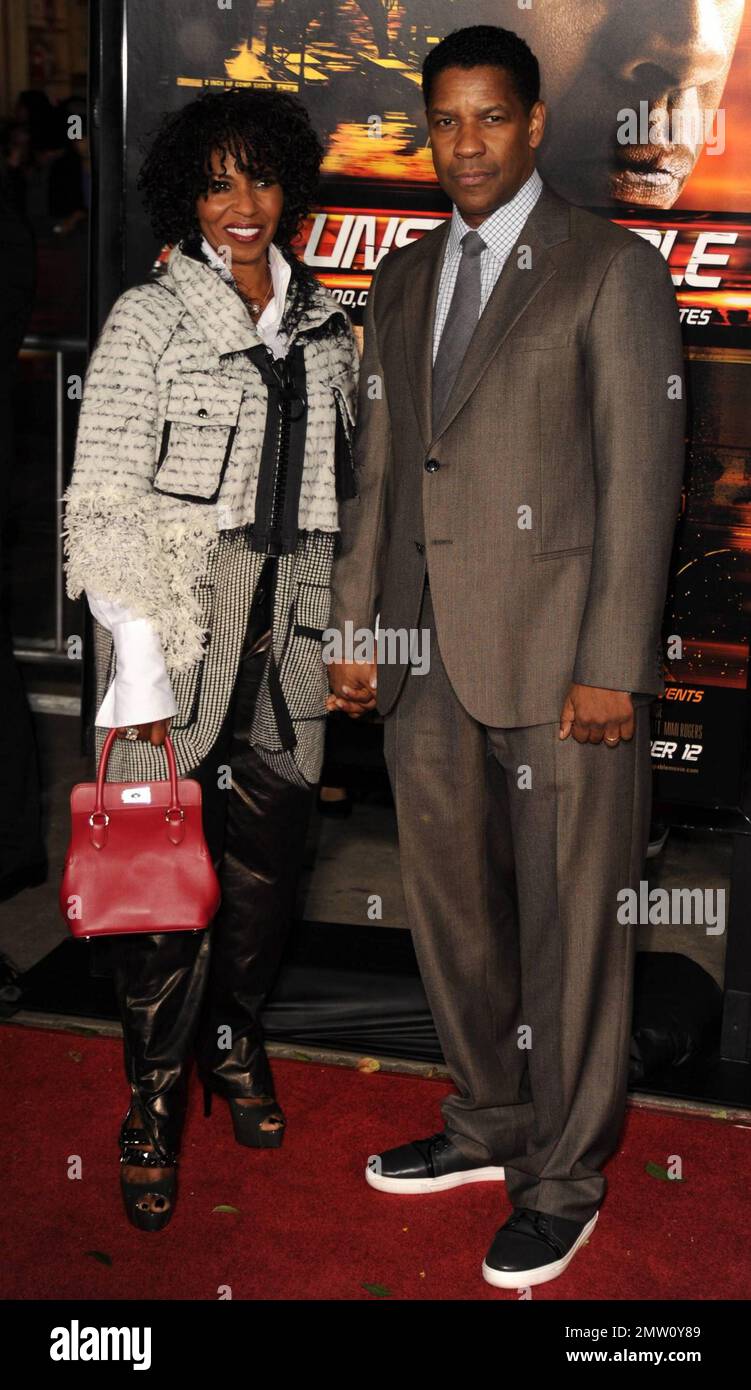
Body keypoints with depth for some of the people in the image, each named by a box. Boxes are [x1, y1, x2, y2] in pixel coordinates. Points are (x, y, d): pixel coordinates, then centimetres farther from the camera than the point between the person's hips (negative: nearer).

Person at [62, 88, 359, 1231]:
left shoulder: (323, 324, 12)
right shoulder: (149, 322, -3)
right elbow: (103, 502, -7)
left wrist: (344, 625, 11)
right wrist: (138, 654, -13)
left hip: (290, 621, 5)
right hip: (177, 613, -4)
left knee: (268, 842, 9)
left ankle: (237, 1038, 31)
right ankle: (156, 1099, 10)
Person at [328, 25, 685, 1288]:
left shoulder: (611, 270, -3)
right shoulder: (400, 283, 15)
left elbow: (641, 479, -8)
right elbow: (377, 470, 16)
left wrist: (614, 666, -13)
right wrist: (354, 629, 10)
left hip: (559, 666, -6)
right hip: (428, 662, 6)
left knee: (568, 926, 3)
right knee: (452, 912, 16)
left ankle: (563, 1179, 20)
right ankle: (489, 1124, 35)